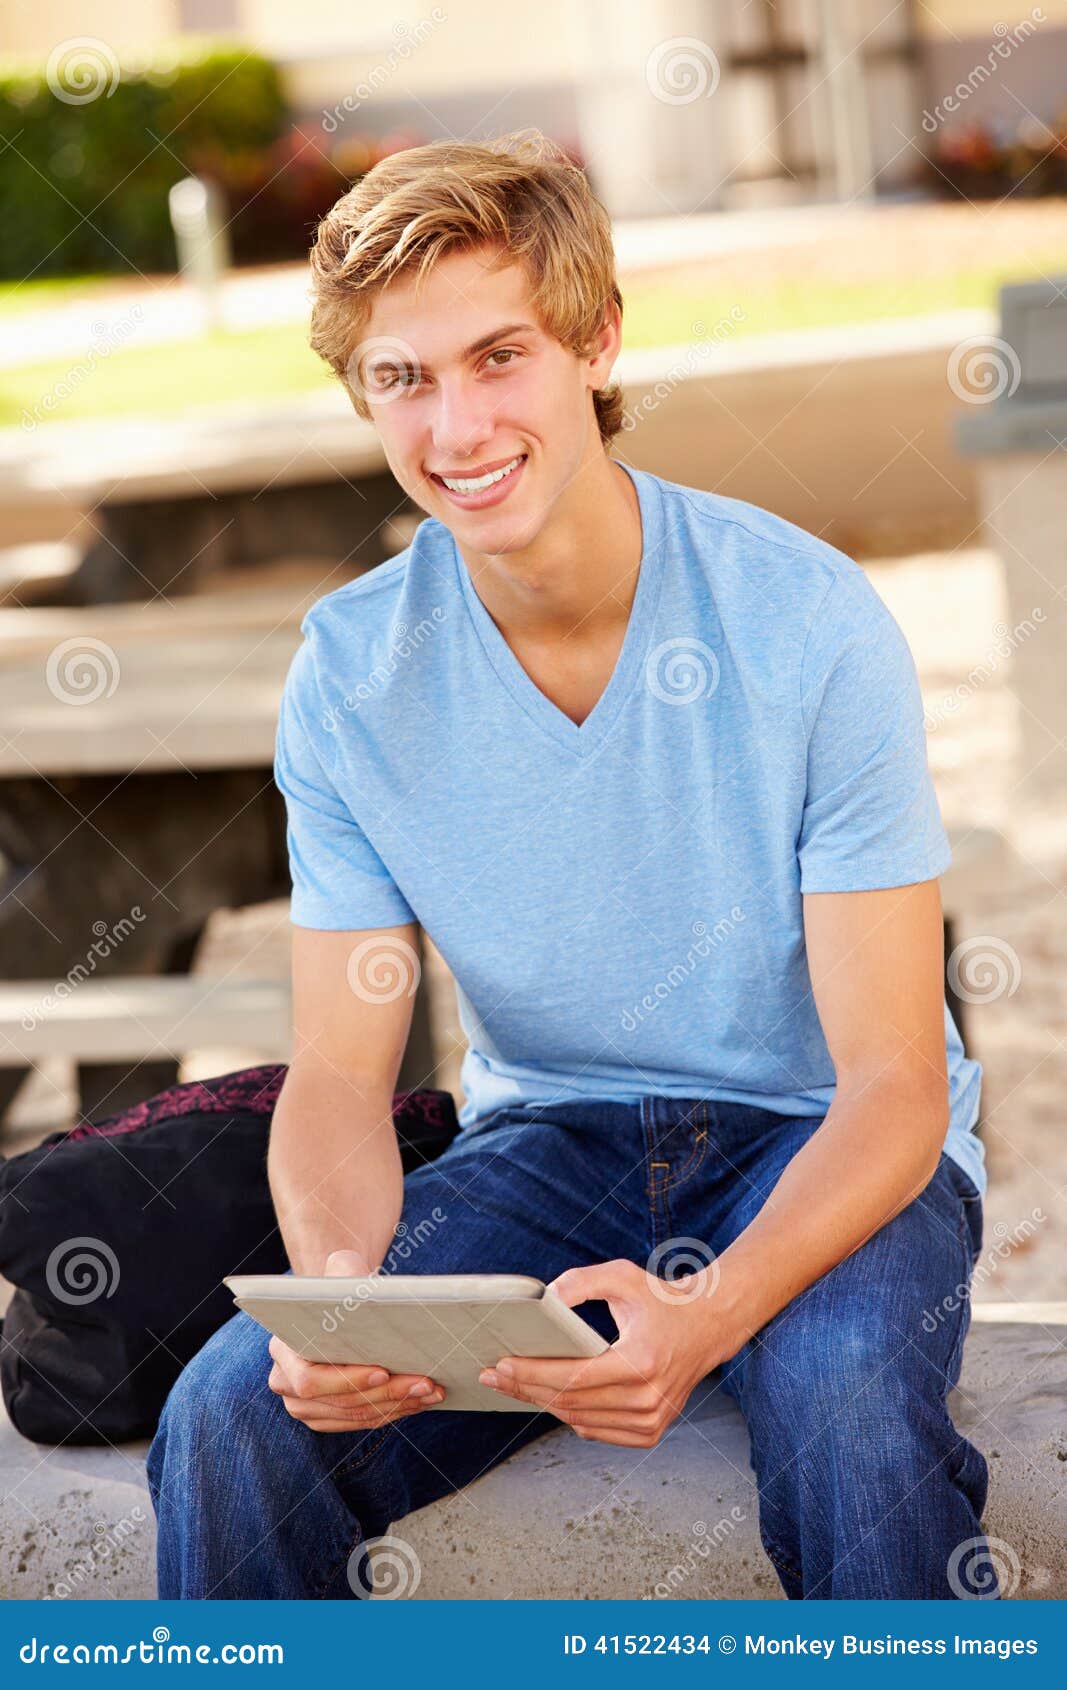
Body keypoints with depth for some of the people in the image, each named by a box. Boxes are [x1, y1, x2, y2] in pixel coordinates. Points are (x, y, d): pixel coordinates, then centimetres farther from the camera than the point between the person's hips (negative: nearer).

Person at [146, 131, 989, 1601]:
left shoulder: (809, 624, -16)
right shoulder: (349, 677, -6)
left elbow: (893, 1086, -16)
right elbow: (339, 1073, -3)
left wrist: (704, 1315, -35)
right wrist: (336, 1286, -27)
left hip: (818, 1146, -2)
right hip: (548, 1141, 3)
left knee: (848, 1408, -36)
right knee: (234, 1415, -23)